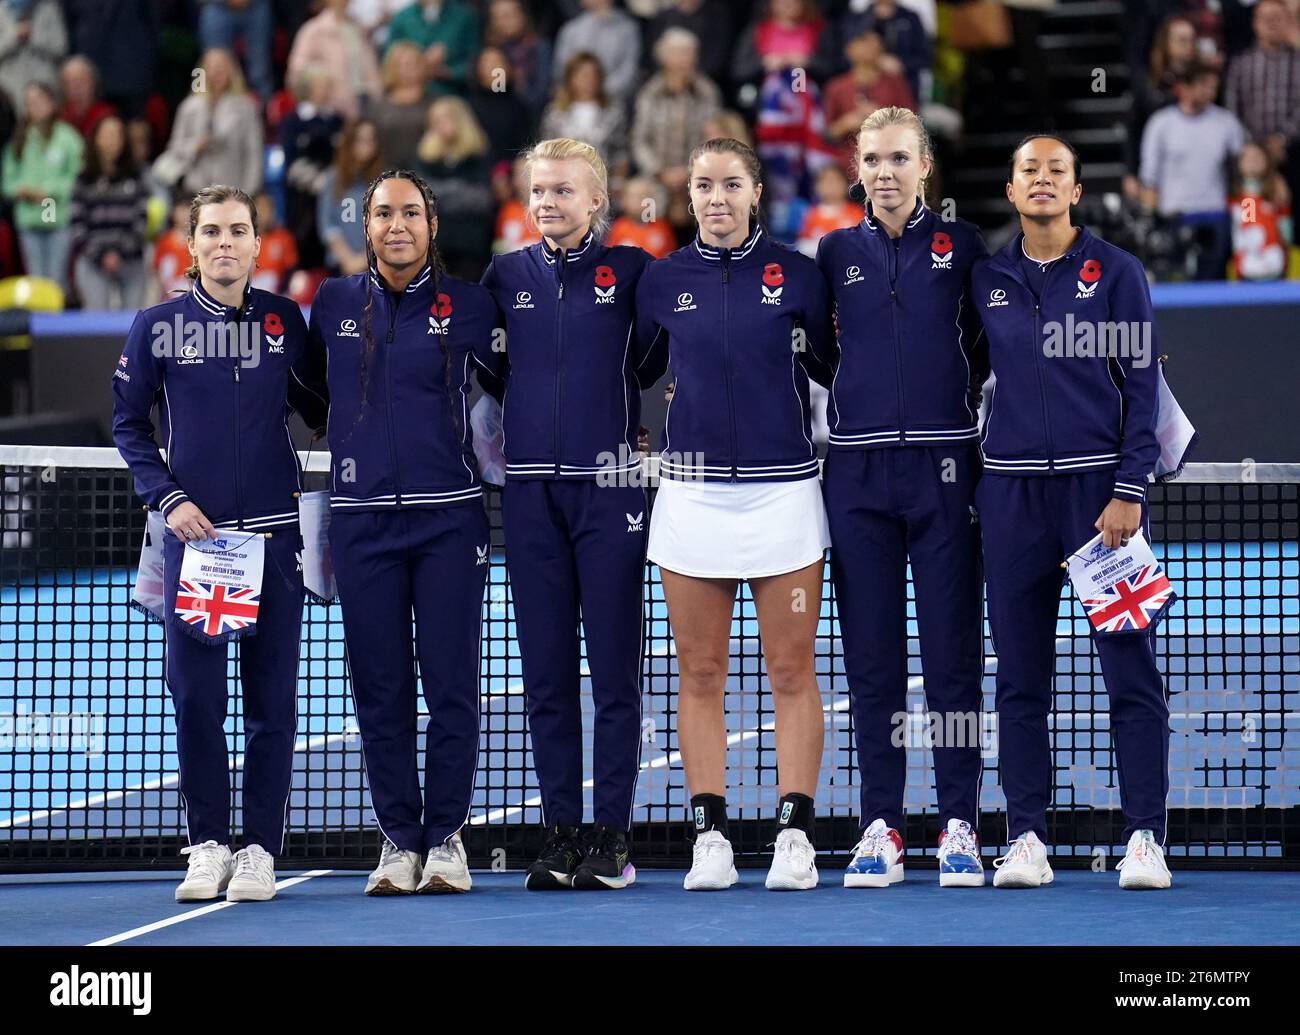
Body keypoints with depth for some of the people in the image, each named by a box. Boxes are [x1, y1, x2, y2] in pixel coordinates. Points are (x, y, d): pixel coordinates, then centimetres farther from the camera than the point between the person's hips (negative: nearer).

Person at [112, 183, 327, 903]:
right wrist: (168, 498, -4)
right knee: (195, 693, -1)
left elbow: (315, 406, 18)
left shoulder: (284, 320, 4)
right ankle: (207, 846, 9)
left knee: (272, 698, 1)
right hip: (193, 531, -1)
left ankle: (259, 849, 7)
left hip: (273, 533, 1)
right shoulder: (157, 326, 1)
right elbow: (128, 424, 7)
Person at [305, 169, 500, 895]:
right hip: (363, 518, 2)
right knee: (380, 686, 3)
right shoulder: (334, 303, 7)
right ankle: (398, 838, 11)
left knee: (452, 683, -2)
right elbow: (312, 390, 20)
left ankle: (446, 836, 8)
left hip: (449, 515, -2)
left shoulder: (469, 304, 1)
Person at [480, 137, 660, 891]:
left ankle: (612, 835, 0)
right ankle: (561, 834, 8)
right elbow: (485, 366, 18)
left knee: (615, 665, -3)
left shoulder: (632, 270, 1)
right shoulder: (507, 276, 10)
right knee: (546, 670, 4)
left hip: (610, 486, -3)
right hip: (532, 489, 3)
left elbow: (656, 359, 8)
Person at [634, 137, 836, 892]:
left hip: (782, 491, -2)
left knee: (793, 671, 0)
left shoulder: (797, 275, 1)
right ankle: (710, 836, 7)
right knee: (701, 674, 3)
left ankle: (796, 833, 3)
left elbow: (831, 367, 10)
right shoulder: (663, 280, 5)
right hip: (693, 493, 2)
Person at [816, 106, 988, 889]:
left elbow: (991, 341, 12)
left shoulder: (961, 245, 5)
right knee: (871, 658, 2)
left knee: (954, 655, -2)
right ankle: (881, 829, 6)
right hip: (858, 471, 2)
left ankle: (960, 827, 2)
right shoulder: (835, 253, 9)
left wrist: (960, 392, 3)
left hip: (944, 469, -2)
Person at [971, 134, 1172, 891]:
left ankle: (1145, 836, -2)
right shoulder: (985, 279, 9)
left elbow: (1144, 383, -1)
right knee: (1021, 672, 3)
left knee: (1130, 663, -5)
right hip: (1012, 488, 3)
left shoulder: (1115, 271, 1)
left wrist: (1130, 490, -8)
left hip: (1099, 481, -3)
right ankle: (1027, 836, 7)